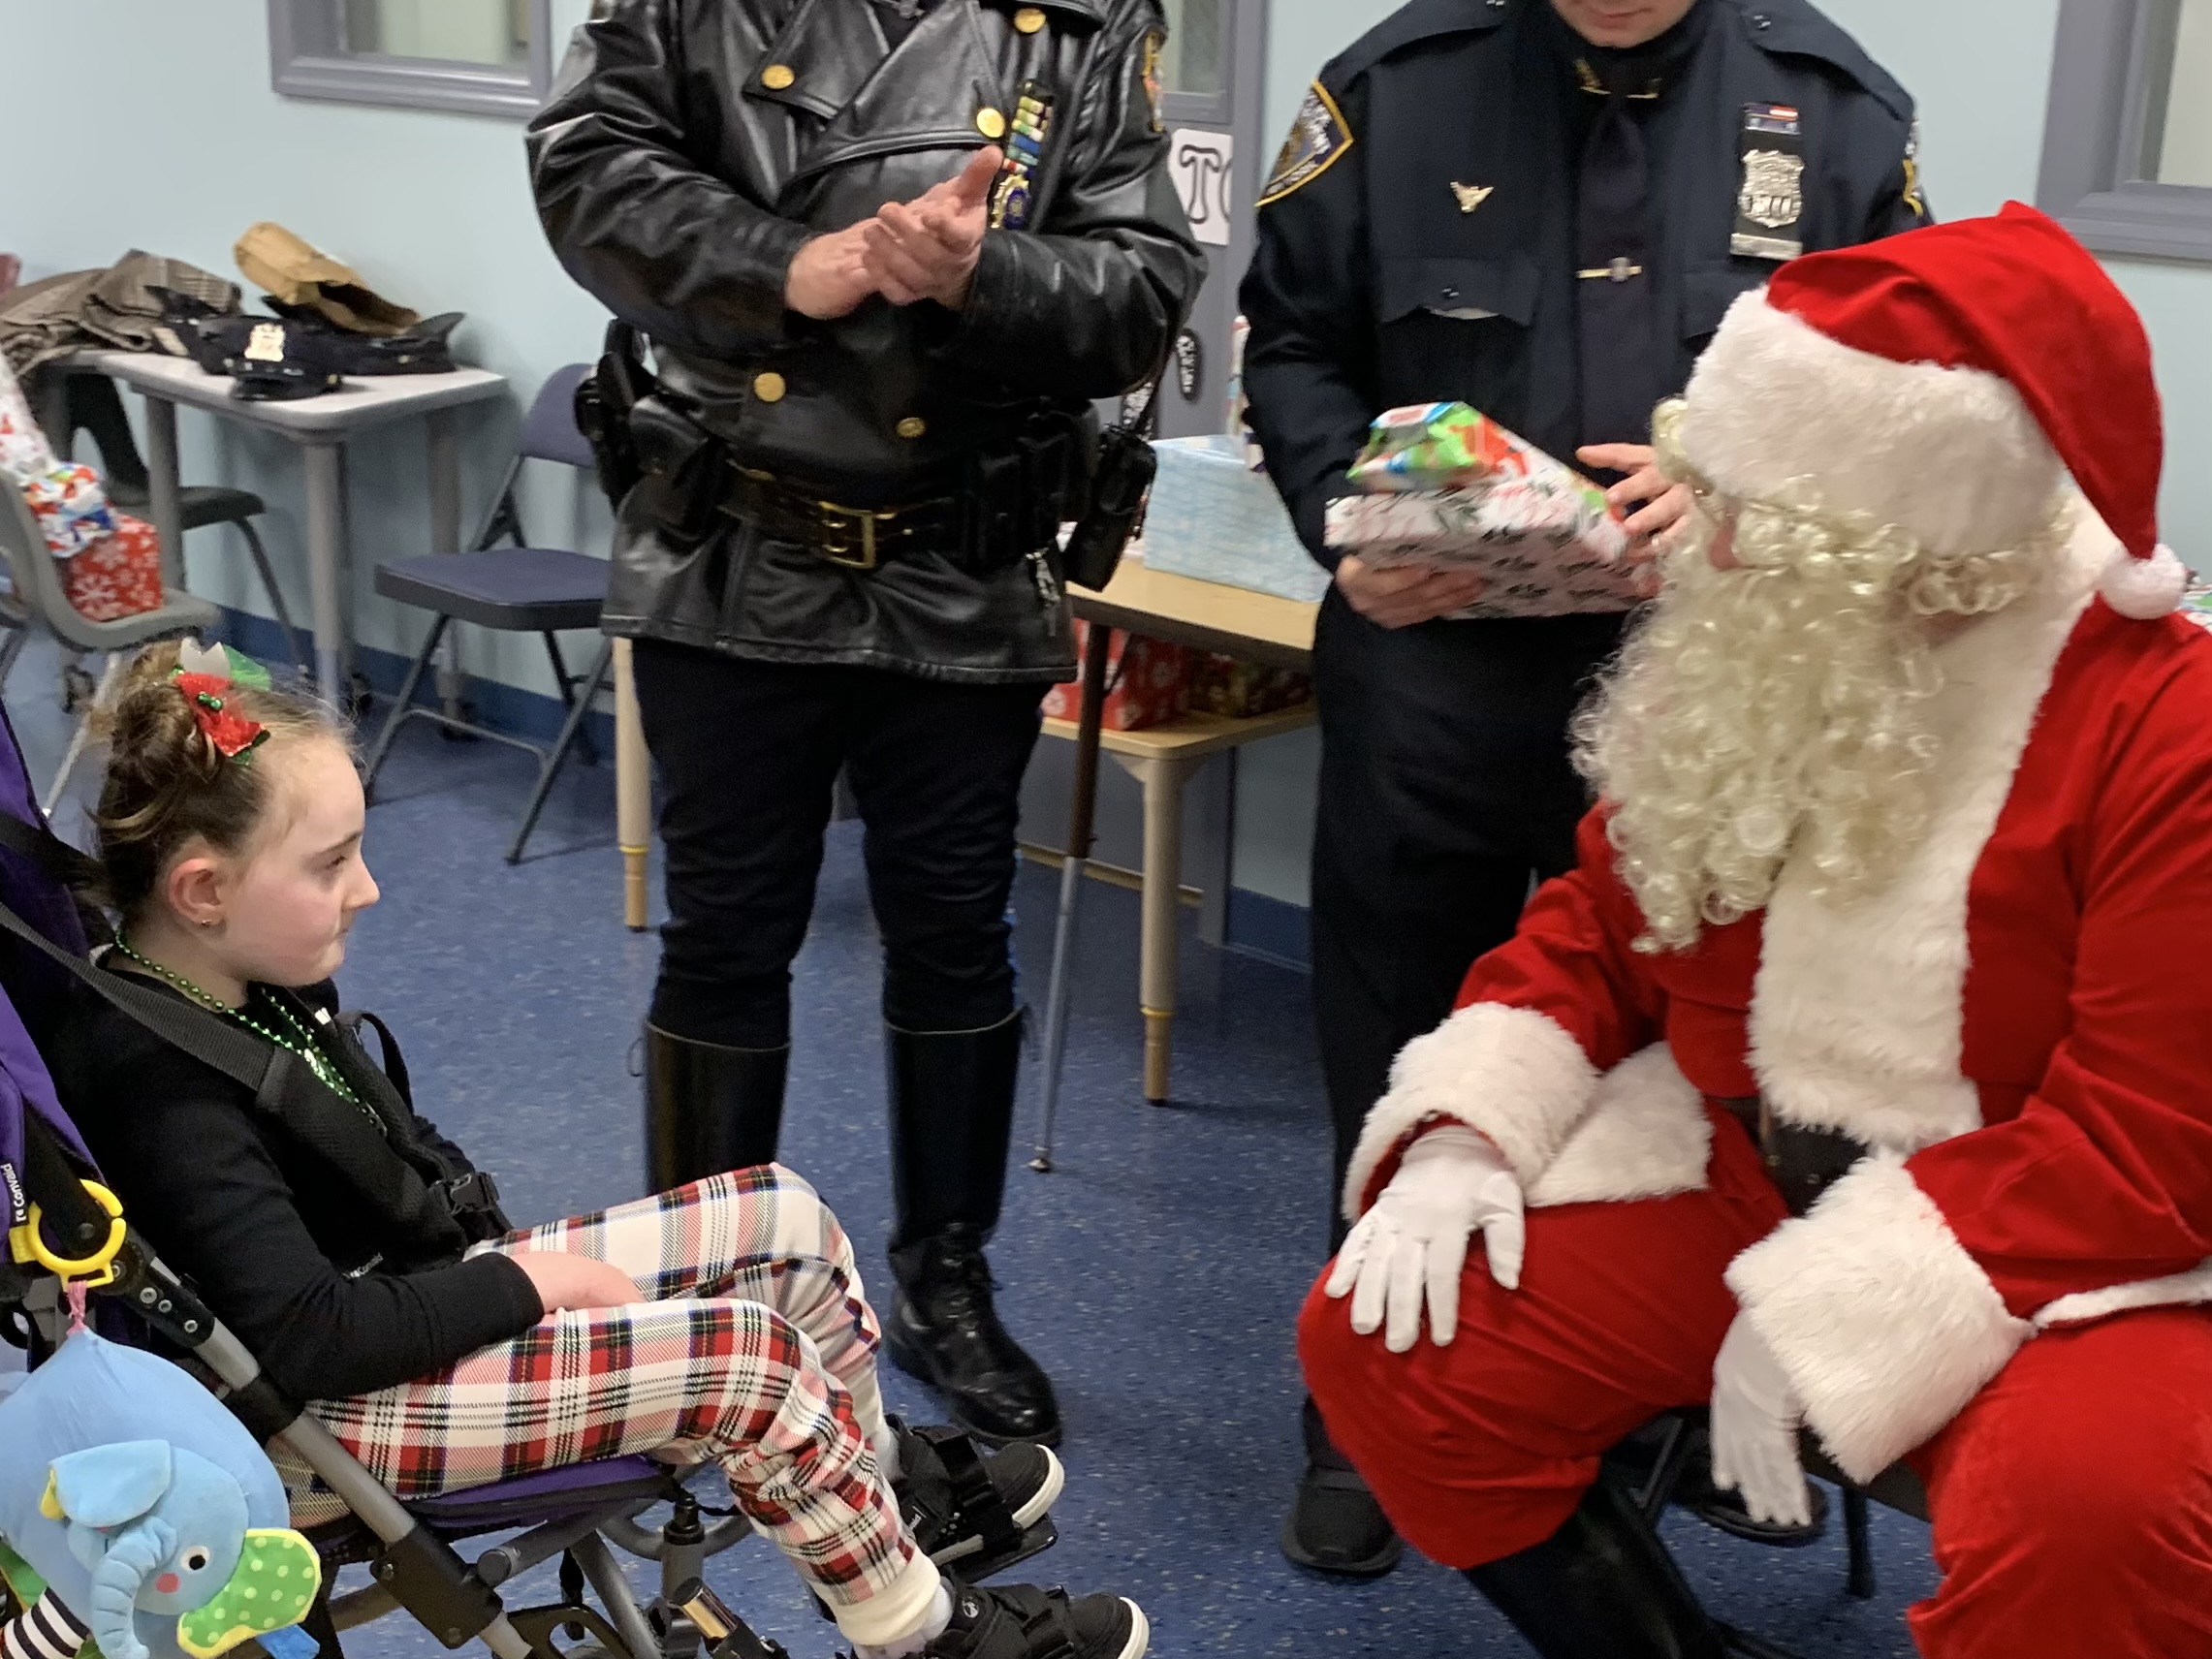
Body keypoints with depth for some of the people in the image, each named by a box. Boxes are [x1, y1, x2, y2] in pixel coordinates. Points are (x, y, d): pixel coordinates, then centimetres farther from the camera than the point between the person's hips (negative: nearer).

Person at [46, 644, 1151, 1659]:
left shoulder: (238, 986, 1)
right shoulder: (159, 1087, -27)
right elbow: (307, 1340, -30)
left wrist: (496, 1257, 0)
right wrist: (521, 1281, -20)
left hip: (410, 1289, 10)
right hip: (314, 1423, -9)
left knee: (786, 1221, 4)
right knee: (746, 1353, -18)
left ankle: (878, 1485, 26)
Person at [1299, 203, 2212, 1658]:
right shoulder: (1739, 665, 1)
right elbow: (1597, 931, 11)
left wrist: (1834, 1311, -25)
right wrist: (1463, 1133, -7)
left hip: (2063, 1251, -5)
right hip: (1738, 1174, 6)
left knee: (2088, 1513, -36)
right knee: (1387, 1347, -8)